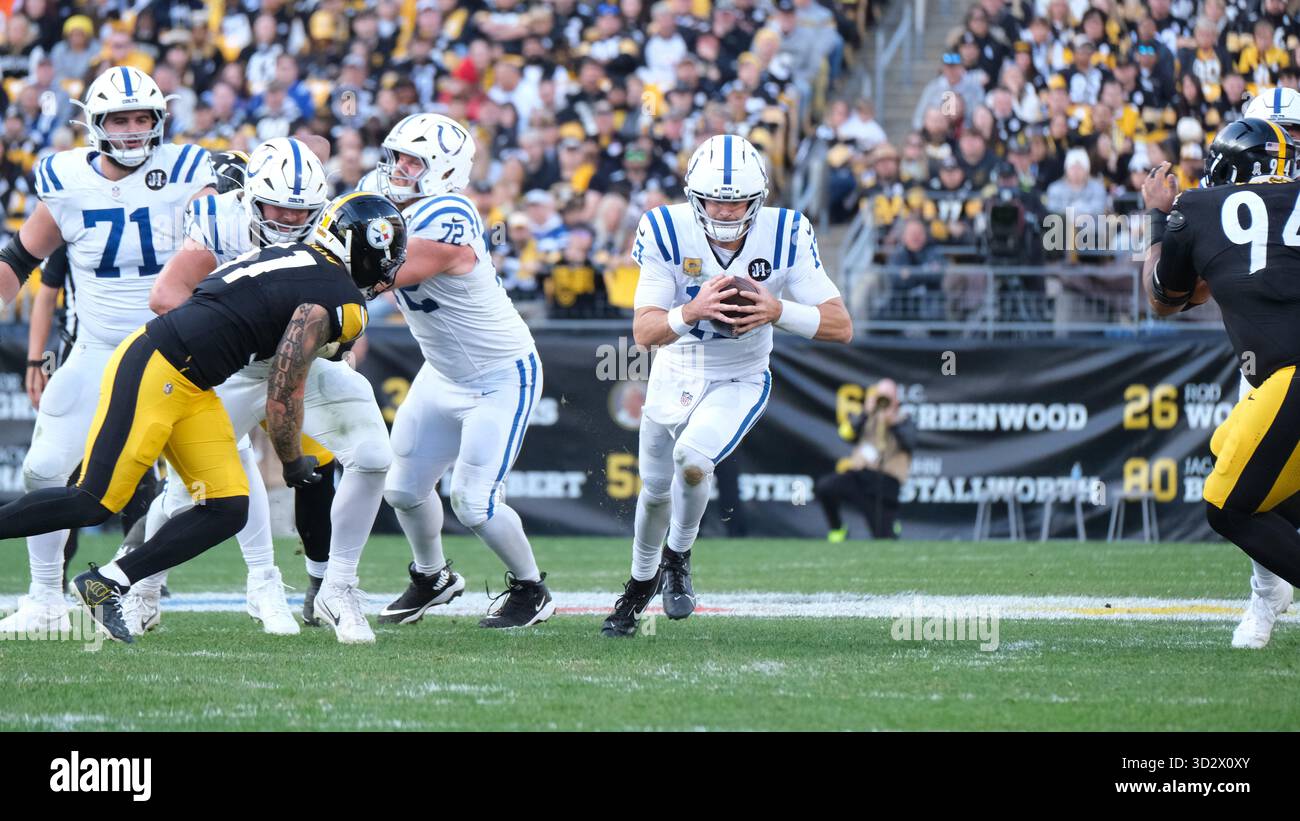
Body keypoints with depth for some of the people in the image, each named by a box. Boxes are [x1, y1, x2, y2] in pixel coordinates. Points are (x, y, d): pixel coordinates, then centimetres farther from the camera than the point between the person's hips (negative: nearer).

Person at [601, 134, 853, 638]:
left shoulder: (784, 237, -23)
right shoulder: (668, 233, -23)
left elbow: (841, 327, -24)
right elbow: (644, 332, -26)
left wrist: (778, 312, -42)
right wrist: (692, 312, -47)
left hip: (739, 382, -2)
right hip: (674, 378, 2)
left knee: (691, 459, -27)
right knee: (655, 491, 16)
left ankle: (677, 558, 2)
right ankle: (641, 582, 46)